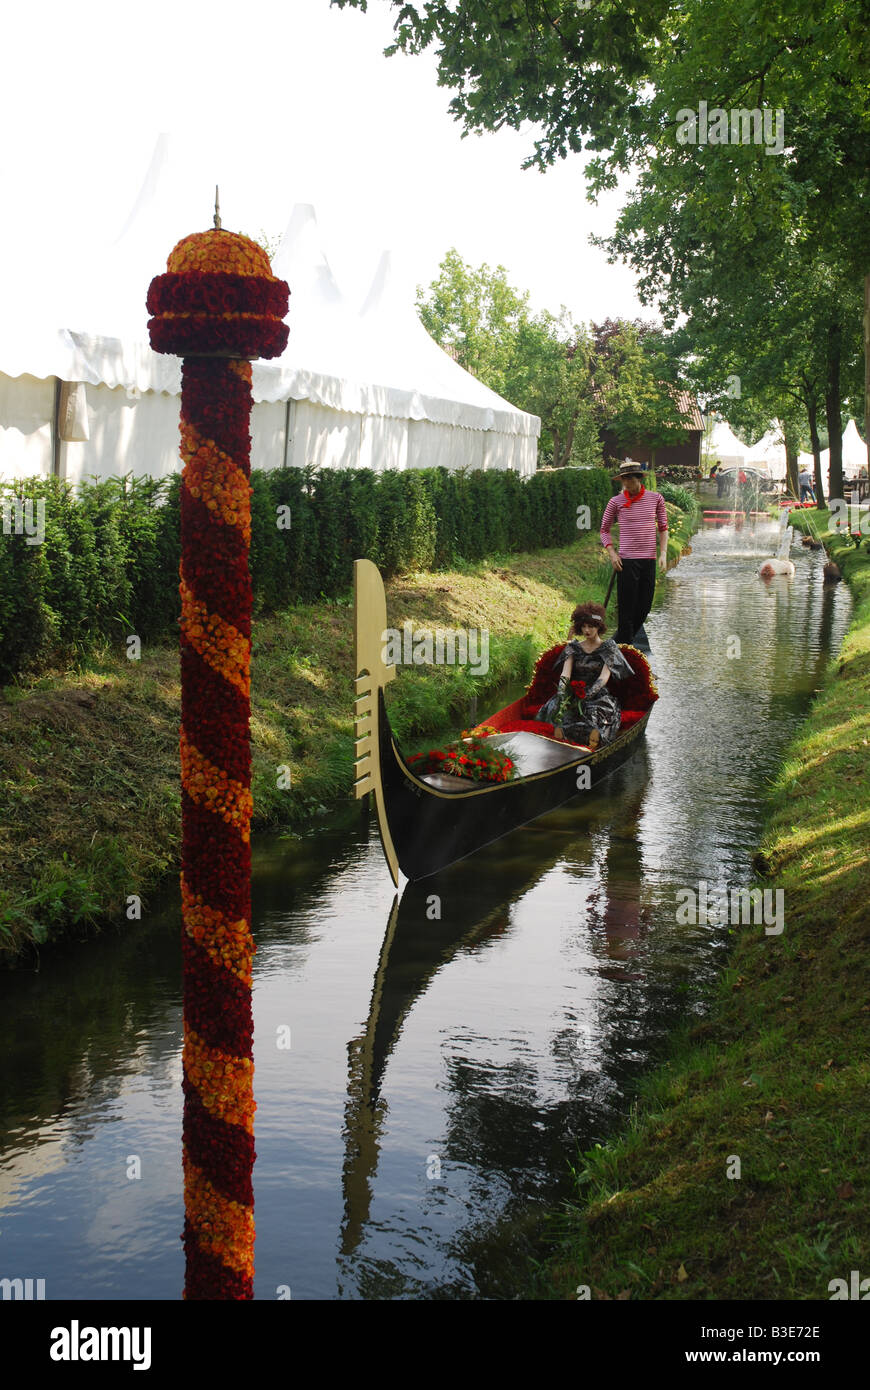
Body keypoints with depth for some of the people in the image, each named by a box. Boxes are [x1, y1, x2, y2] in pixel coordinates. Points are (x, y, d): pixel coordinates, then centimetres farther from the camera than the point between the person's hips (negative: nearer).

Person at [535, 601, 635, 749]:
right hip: (575, 695, 3)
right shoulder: (574, 647, 13)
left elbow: (604, 677, -8)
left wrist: (587, 695, -22)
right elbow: (565, 672, -1)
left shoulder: (608, 648, 5)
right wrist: (562, 692, -22)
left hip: (600, 697, -3)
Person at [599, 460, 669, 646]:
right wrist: (611, 553, -3)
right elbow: (604, 529, 10)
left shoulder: (655, 498, 5)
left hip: (649, 561, 3)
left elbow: (663, 528, 14)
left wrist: (663, 553, 2)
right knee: (627, 609, -4)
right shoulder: (616, 501, 0)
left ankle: (618, 642, 24)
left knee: (644, 607, 7)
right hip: (626, 561, -3)